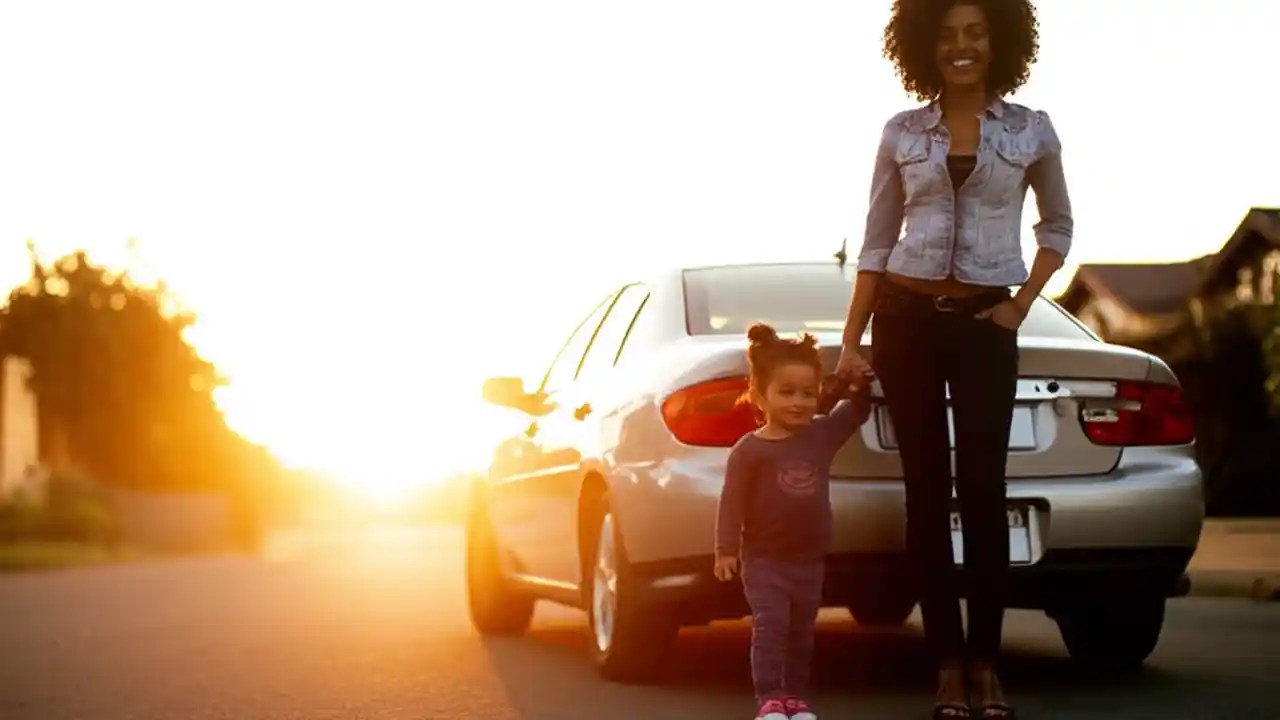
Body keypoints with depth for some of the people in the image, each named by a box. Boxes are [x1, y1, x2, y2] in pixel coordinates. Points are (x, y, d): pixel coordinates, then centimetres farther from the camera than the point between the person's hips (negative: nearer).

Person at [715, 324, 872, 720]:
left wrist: (857, 384, 0)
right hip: (764, 559, -5)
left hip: (808, 560, 5)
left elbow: (857, 411, 17)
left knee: (801, 633, 11)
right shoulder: (750, 449, -13)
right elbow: (733, 502, -12)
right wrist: (726, 549, -15)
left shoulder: (822, 436, 1)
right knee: (770, 626, -15)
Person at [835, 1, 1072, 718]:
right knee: (928, 491, 1)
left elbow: (1058, 227, 15)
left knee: (982, 490, -5)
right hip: (906, 317, 1)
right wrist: (851, 341, 1)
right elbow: (877, 243, 6)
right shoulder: (902, 132, 4)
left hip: (984, 324, -1)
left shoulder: (1032, 130, 2)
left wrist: (1021, 306, 2)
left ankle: (985, 662, 4)